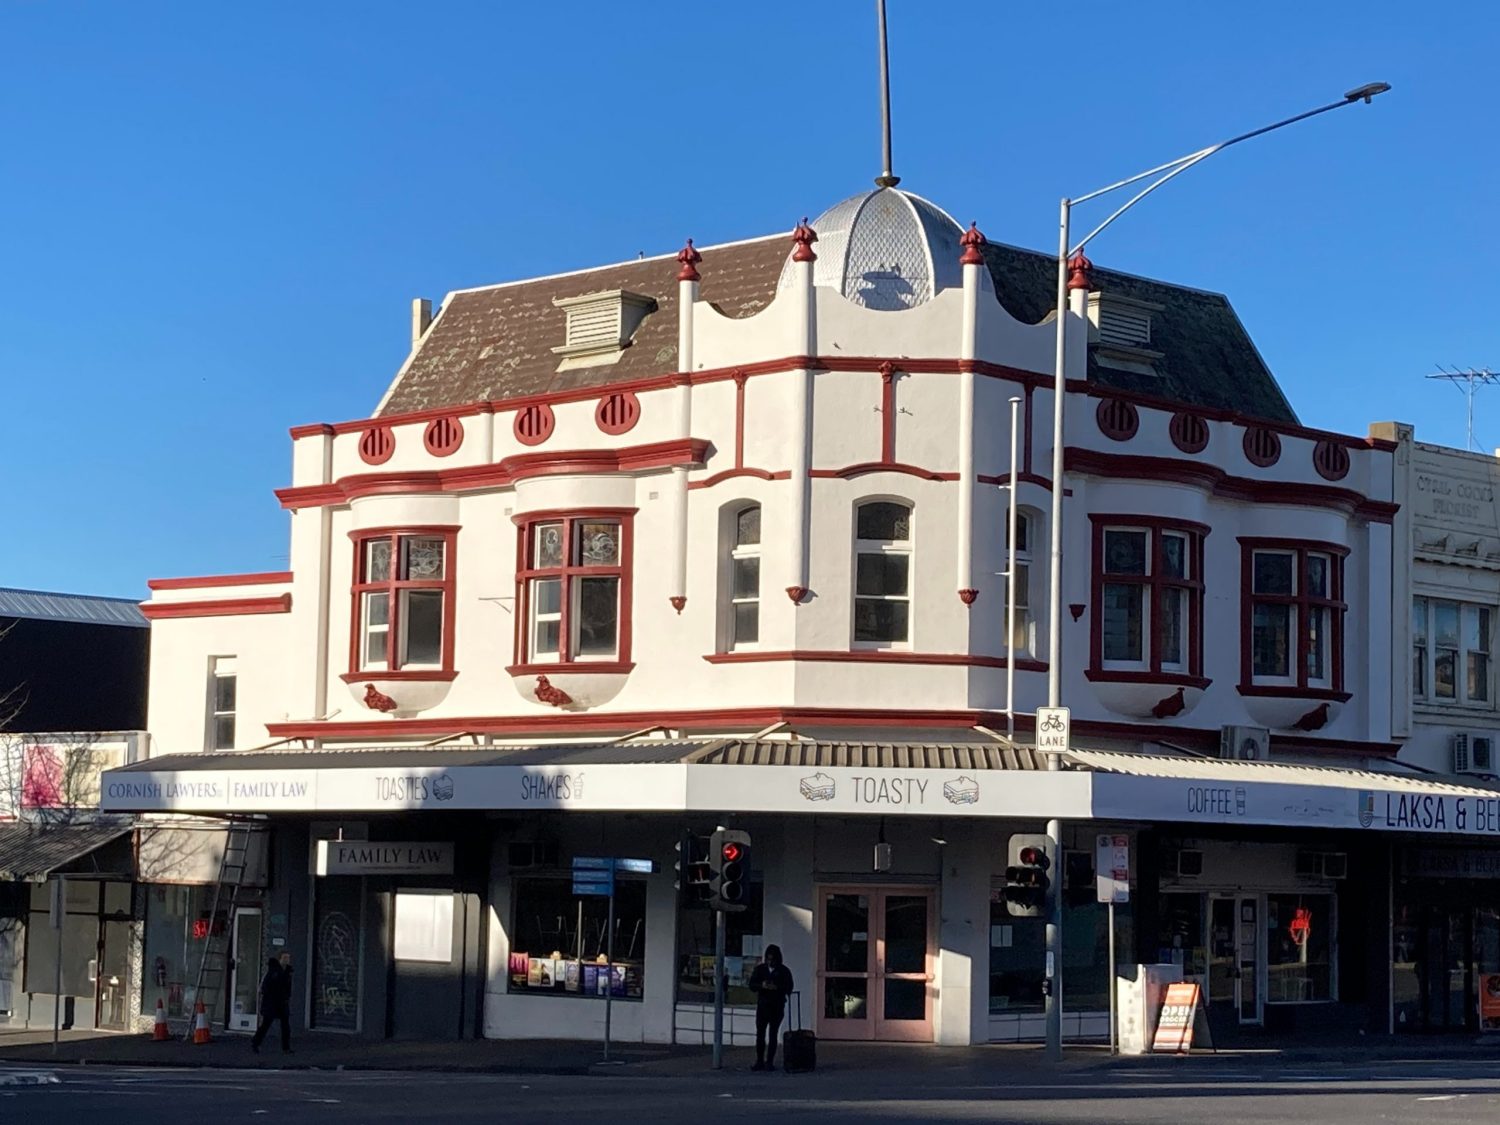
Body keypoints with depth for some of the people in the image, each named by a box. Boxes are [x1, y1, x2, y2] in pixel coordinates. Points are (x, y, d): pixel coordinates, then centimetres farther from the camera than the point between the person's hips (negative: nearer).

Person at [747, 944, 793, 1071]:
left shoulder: (784, 971, 1)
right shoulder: (760, 969, 7)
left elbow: (789, 988, -3)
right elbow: (752, 985, 3)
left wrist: (776, 988, -21)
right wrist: (761, 986, -17)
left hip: (777, 1007, -2)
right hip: (762, 1005, 2)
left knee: (773, 1035, -1)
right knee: (760, 1034, 1)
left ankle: (770, 1062, 2)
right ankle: (759, 1062, 7)